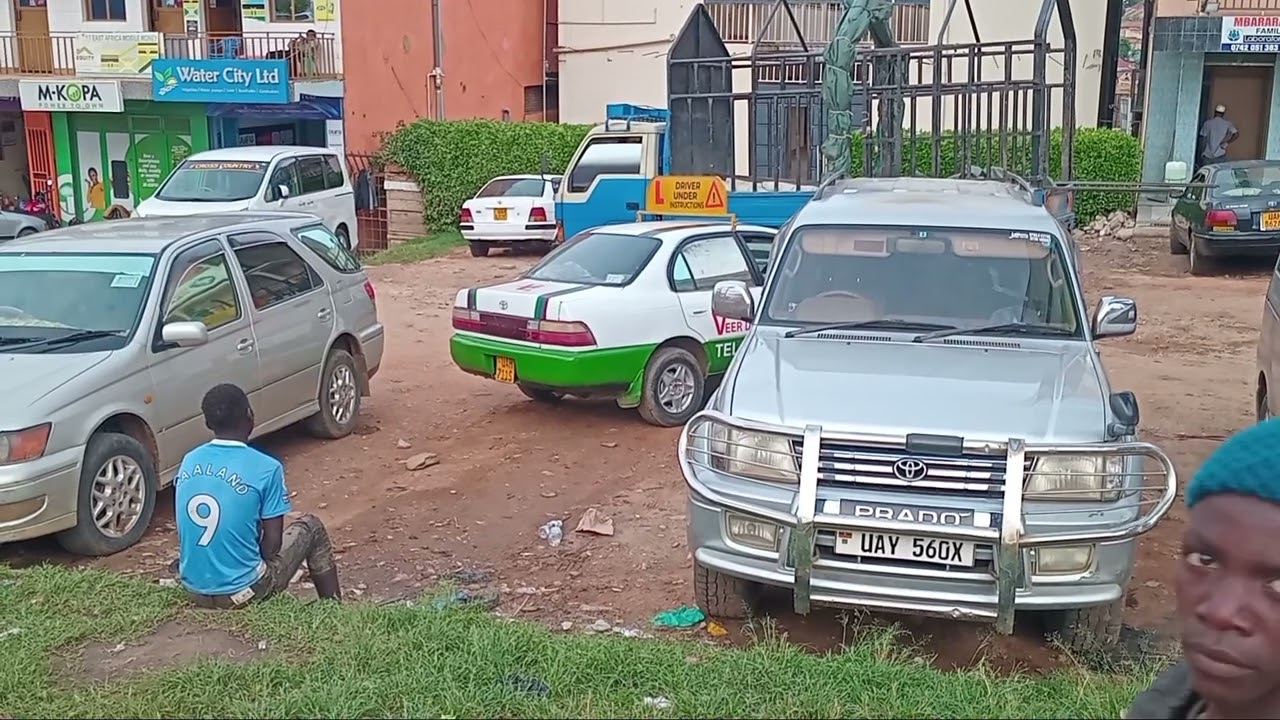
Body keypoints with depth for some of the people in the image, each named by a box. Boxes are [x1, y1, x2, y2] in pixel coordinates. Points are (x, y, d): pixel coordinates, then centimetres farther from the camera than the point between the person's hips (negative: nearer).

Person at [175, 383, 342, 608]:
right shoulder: (266, 468, -16)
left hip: (193, 591, 6)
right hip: (241, 592, -5)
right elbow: (272, 543, -12)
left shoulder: (188, 461, 1)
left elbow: (189, 528, 12)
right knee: (311, 527, 17)